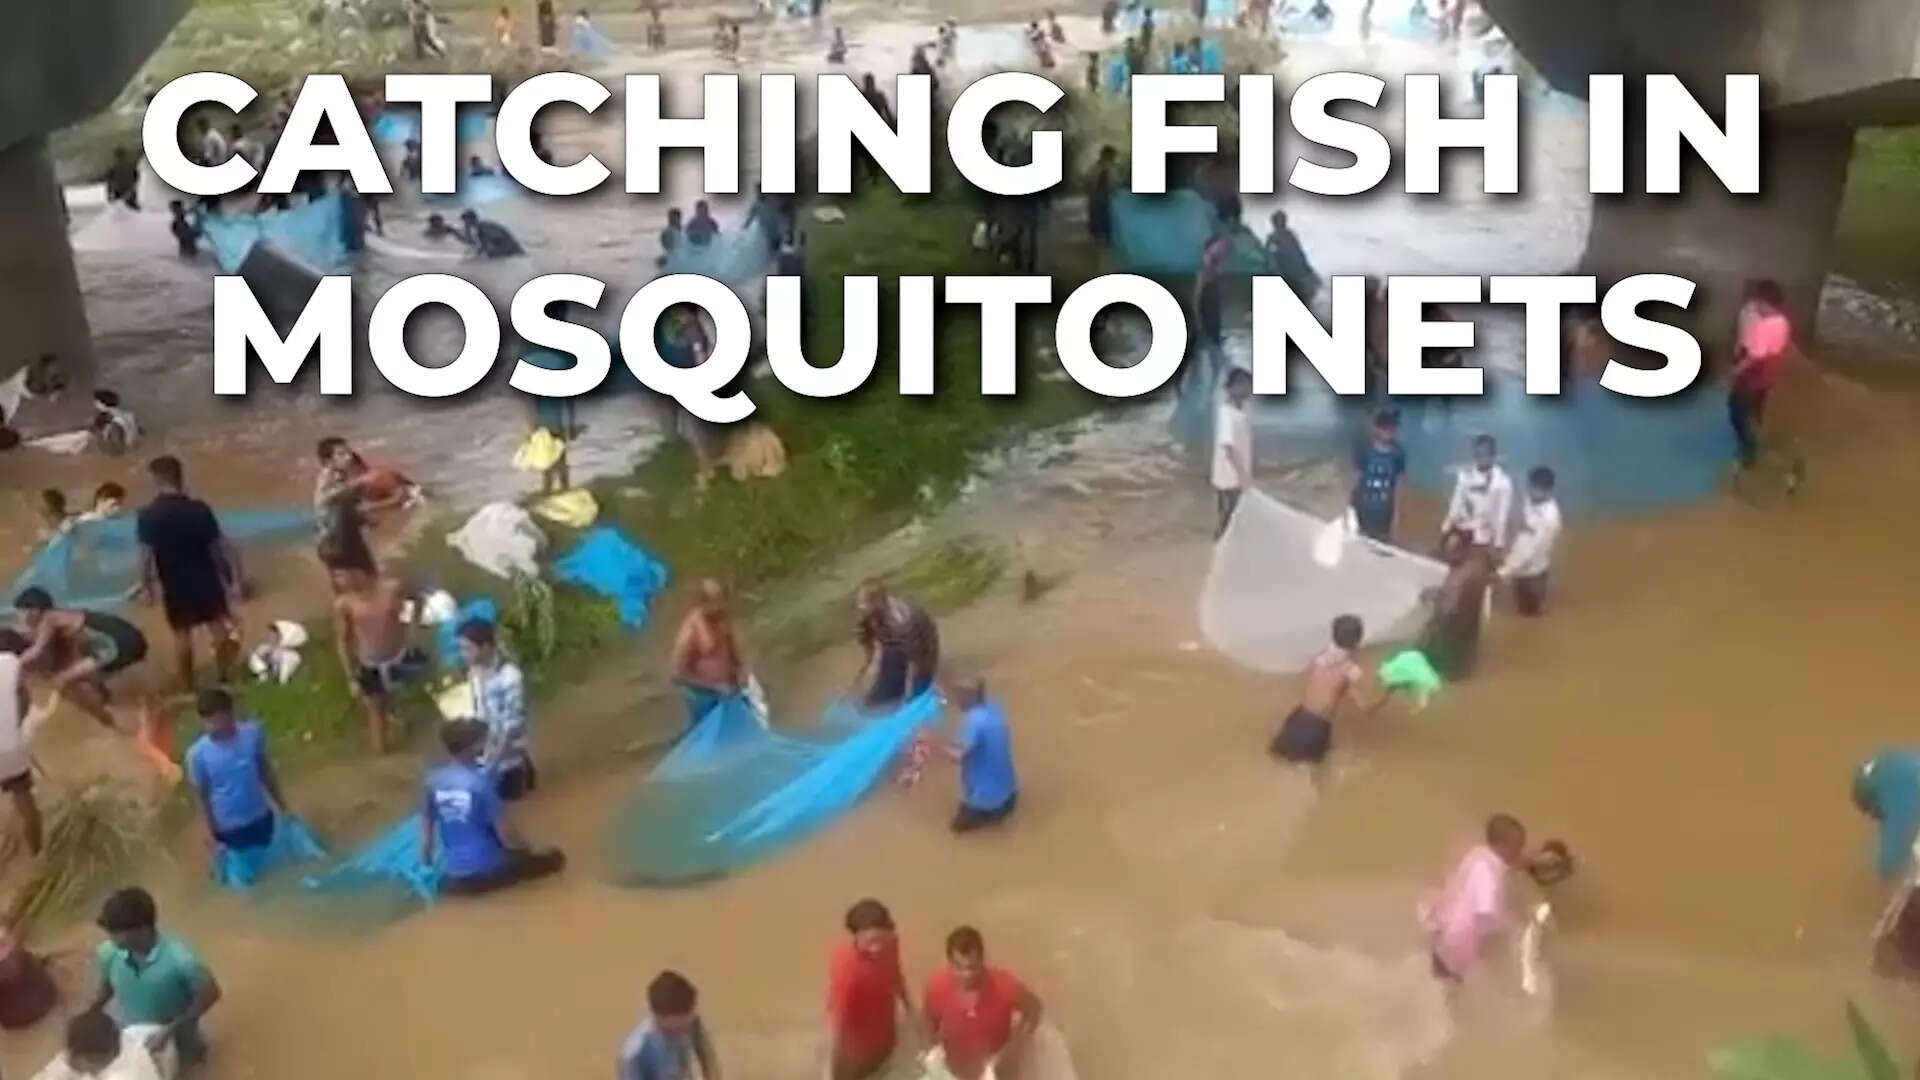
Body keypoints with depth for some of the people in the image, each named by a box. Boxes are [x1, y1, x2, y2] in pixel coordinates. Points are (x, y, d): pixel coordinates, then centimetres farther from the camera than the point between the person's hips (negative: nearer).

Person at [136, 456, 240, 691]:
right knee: (219, 627, 14)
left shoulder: (149, 515, -15)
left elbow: (146, 555, -16)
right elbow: (218, 546, -7)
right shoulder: (199, 509, -12)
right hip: (206, 579, 0)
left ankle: (188, 688, 22)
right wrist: (231, 577, 4)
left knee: (182, 635, 12)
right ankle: (223, 678, 25)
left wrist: (146, 585, -2)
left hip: (174, 585, 0)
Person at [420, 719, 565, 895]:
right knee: (554, 858, 7)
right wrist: (528, 851, 5)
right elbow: (504, 833, -14)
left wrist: (426, 864, 21)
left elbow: (426, 823, 6)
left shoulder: (433, 778, -3)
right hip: (488, 870, -6)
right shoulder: (480, 781, -19)